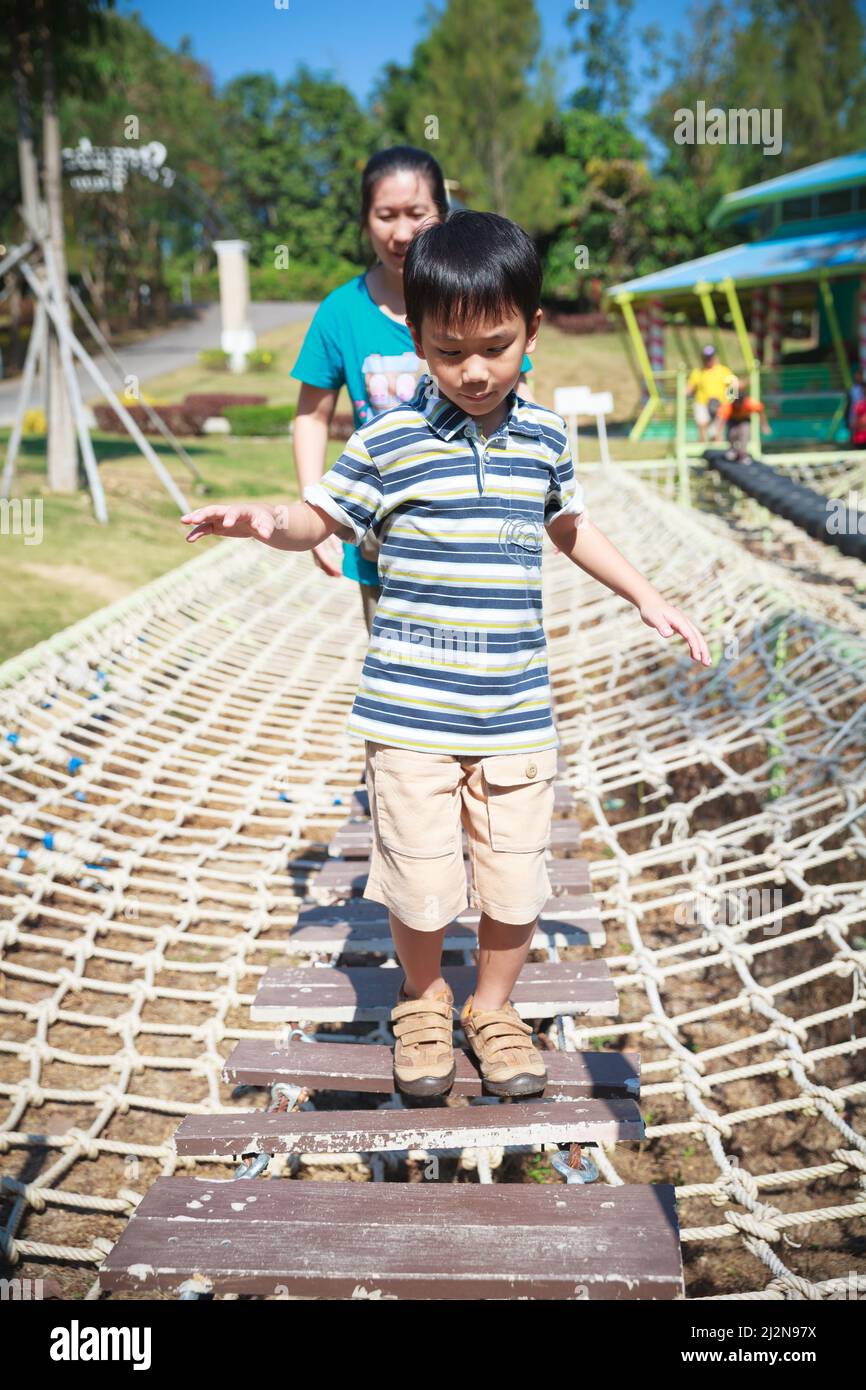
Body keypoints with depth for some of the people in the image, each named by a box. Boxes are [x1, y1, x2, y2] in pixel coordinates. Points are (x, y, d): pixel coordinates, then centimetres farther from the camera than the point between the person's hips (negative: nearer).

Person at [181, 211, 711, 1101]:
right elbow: (319, 519, 0)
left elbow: (568, 526, 23)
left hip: (516, 714, 3)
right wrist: (264, 521, -23)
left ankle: (492, 1007, 34)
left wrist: (647, 598, 24)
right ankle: (421, 1001, 32)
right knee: (420, 882, 4)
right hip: (411, 716, -3)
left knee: (516, 880, 9)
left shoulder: (544, 438, 6)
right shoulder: (388, 441, -5)